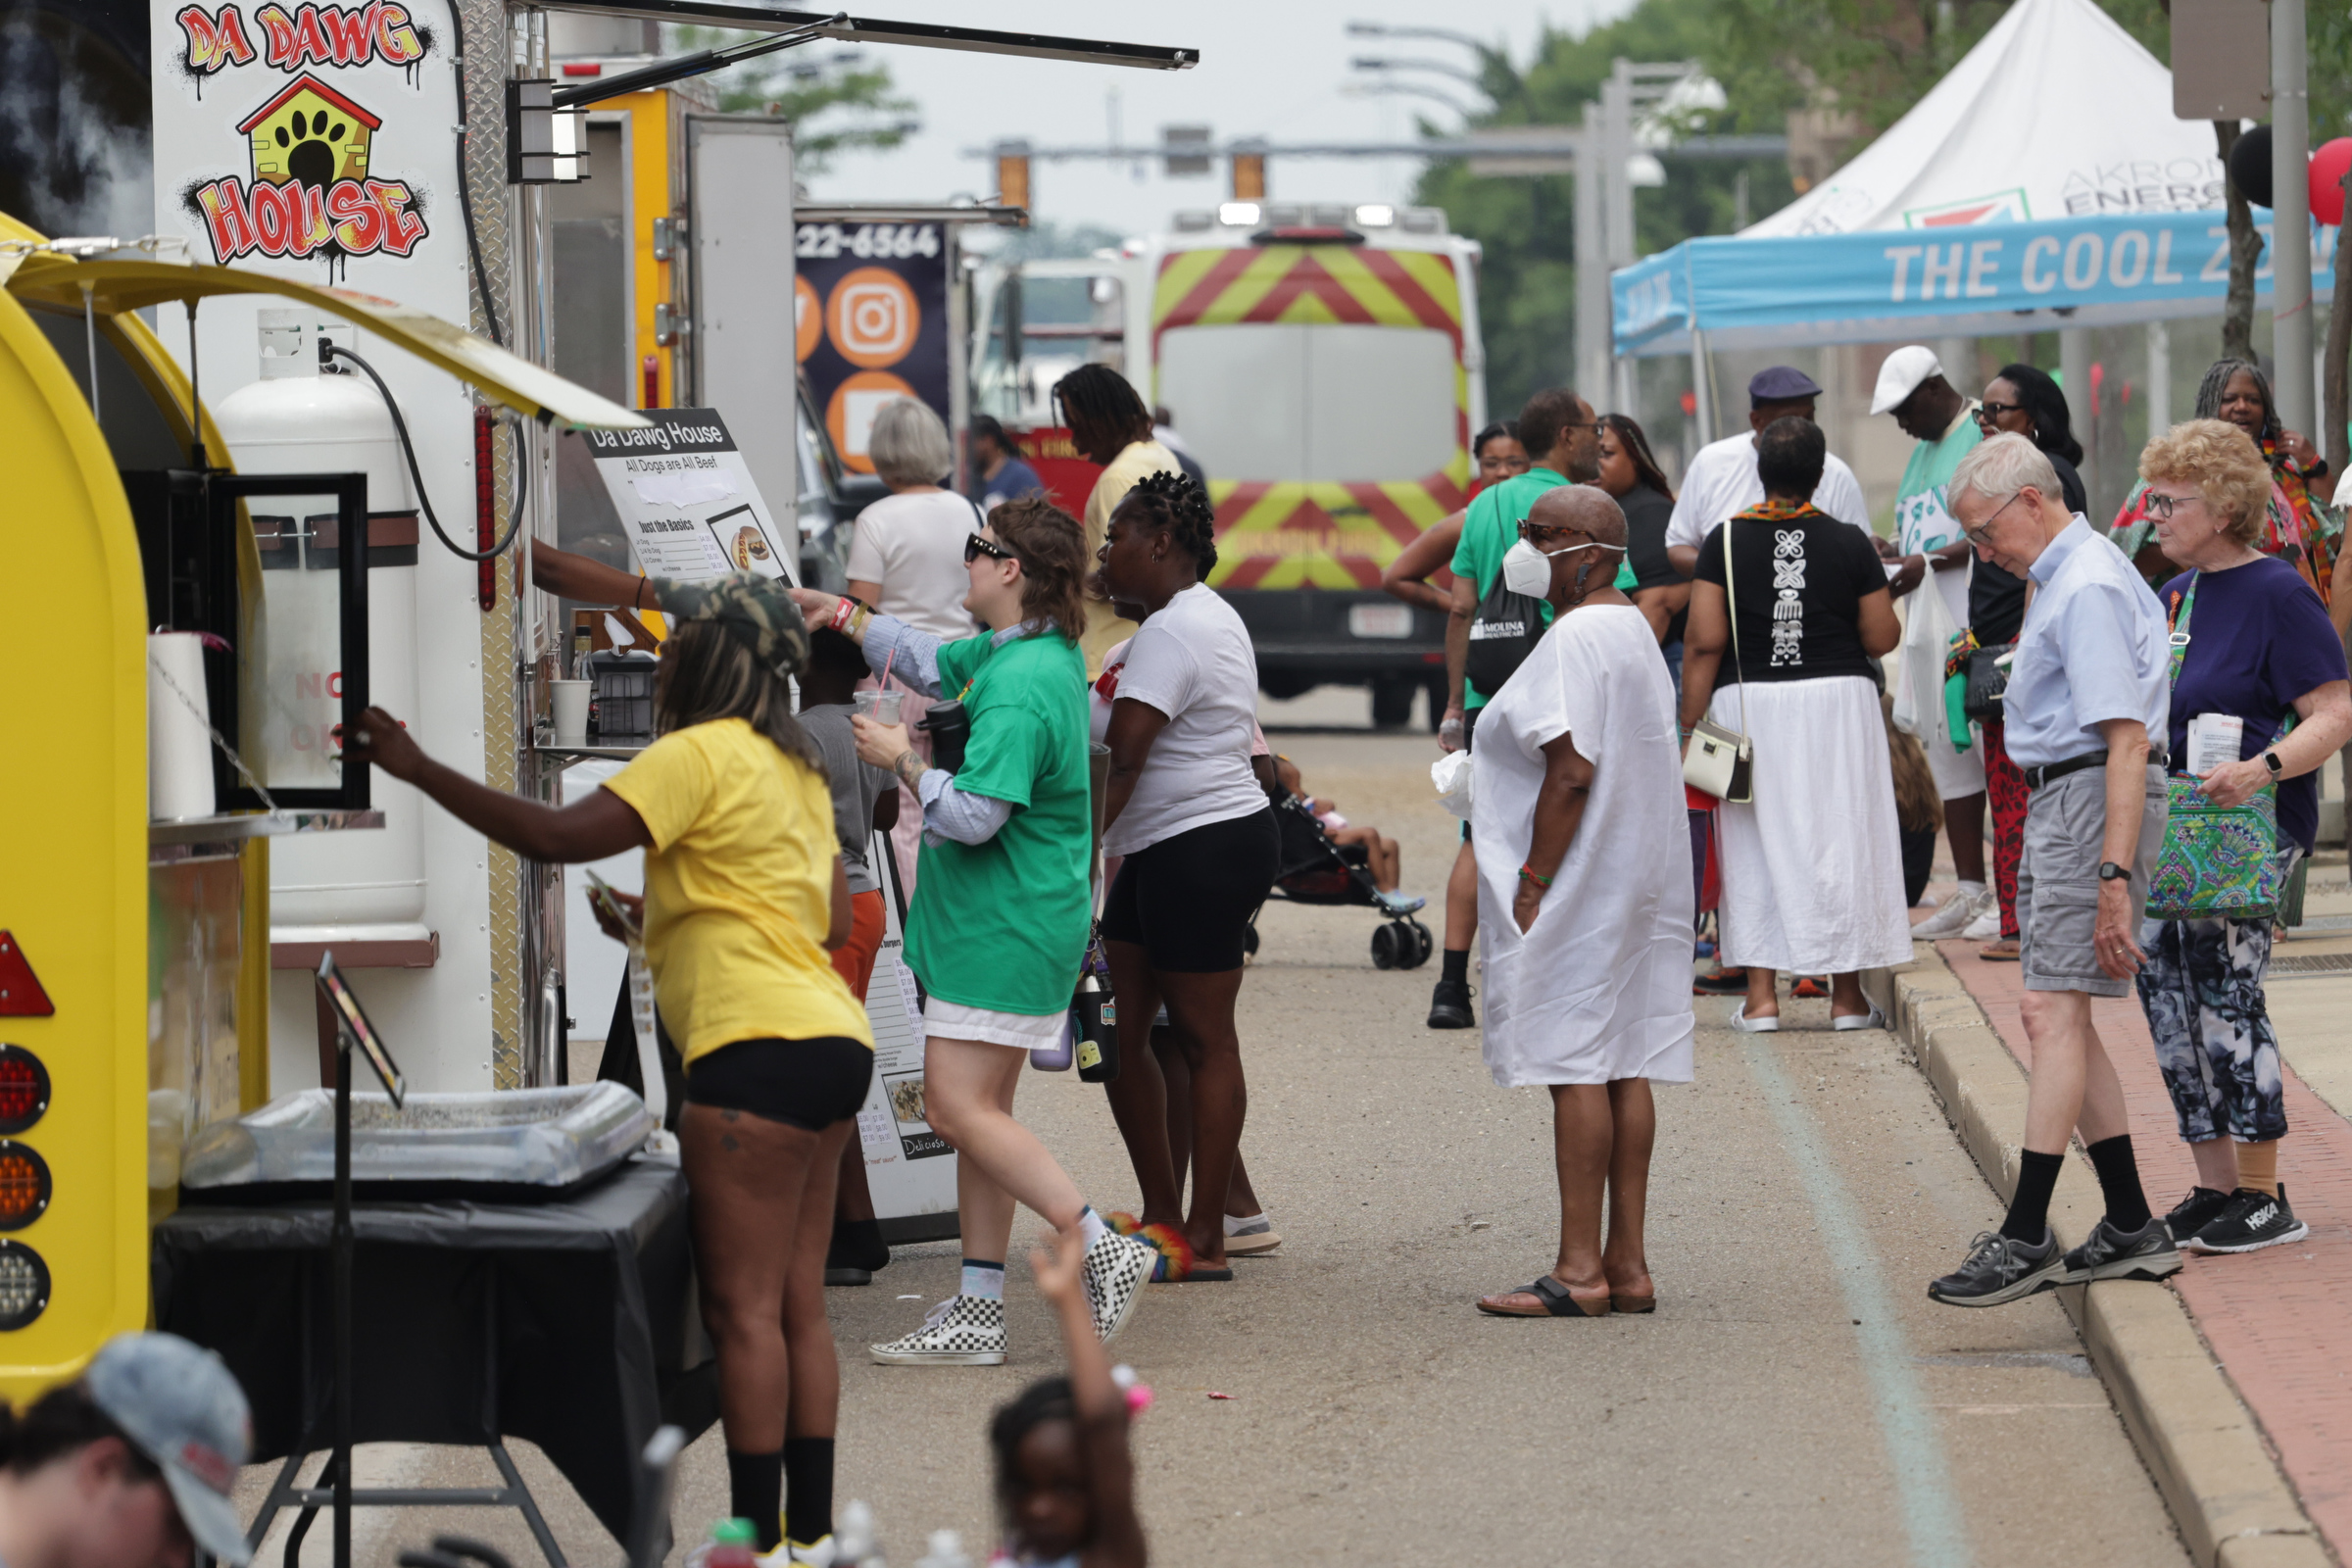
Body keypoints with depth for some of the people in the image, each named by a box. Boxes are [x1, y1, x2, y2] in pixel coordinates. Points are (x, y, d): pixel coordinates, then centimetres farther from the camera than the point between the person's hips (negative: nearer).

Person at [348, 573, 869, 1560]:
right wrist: (665, 918, 22)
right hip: (830, 1041, 9)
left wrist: (417, 770, -13)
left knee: (744, 1307, -8)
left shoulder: (701, 755, -8)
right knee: (797, 1308, 10)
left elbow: (558, 836, -17)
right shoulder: (796, 769, 20)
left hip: (761, 1047, -9)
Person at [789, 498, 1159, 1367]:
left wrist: (902, 760, -11)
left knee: (962, 1108, -11)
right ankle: (977, 1312, 13)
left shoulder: (1021, 685, -21)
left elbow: (973, 814, -26)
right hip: (1000, 926, 10)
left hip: (1003, 928, -10)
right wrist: (843, 613, 30)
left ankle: (1107, 1254, -11)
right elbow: (935, 663, 31)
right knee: (976, 1111, 11)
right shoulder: (1023, 653, 11)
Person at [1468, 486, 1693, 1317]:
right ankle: (1626, 1265, 9)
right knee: (1623, 1068, 9)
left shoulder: (1576, 638, -15)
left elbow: (1573, 770, -22)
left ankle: (1580, 1270, -8)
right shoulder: (1631, 629, 17)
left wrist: (1534, 882, -19)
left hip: (1579, 889, -10)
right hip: (1634, 886, 10)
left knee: (1576, 1067, -8)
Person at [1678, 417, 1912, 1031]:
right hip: (1838, 700, 0)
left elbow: (1704, 641, -8)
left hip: (1749, 703, 0)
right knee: (1840, 840, 8)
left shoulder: (1726, 541, -5)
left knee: (1756, 847, 6)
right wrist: (1877, 587, 19)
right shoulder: (1849, 544, -3)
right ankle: (1846, 995, 11)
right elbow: (1881, 639, 0)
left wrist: (1690, 726, -3)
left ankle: (1760, 996, 4)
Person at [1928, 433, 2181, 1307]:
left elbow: (2126, 740, -22)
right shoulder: (2063, 579, 18)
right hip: (2059, 805, 11)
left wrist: (2115, 876, -26)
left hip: (2093, 799, -11)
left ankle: (2025, 1239, -14)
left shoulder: (2088, 589, -15)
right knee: (2057, 1017, 10)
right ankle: (2130, 1230, 14)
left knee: (2053, 1013, -12)